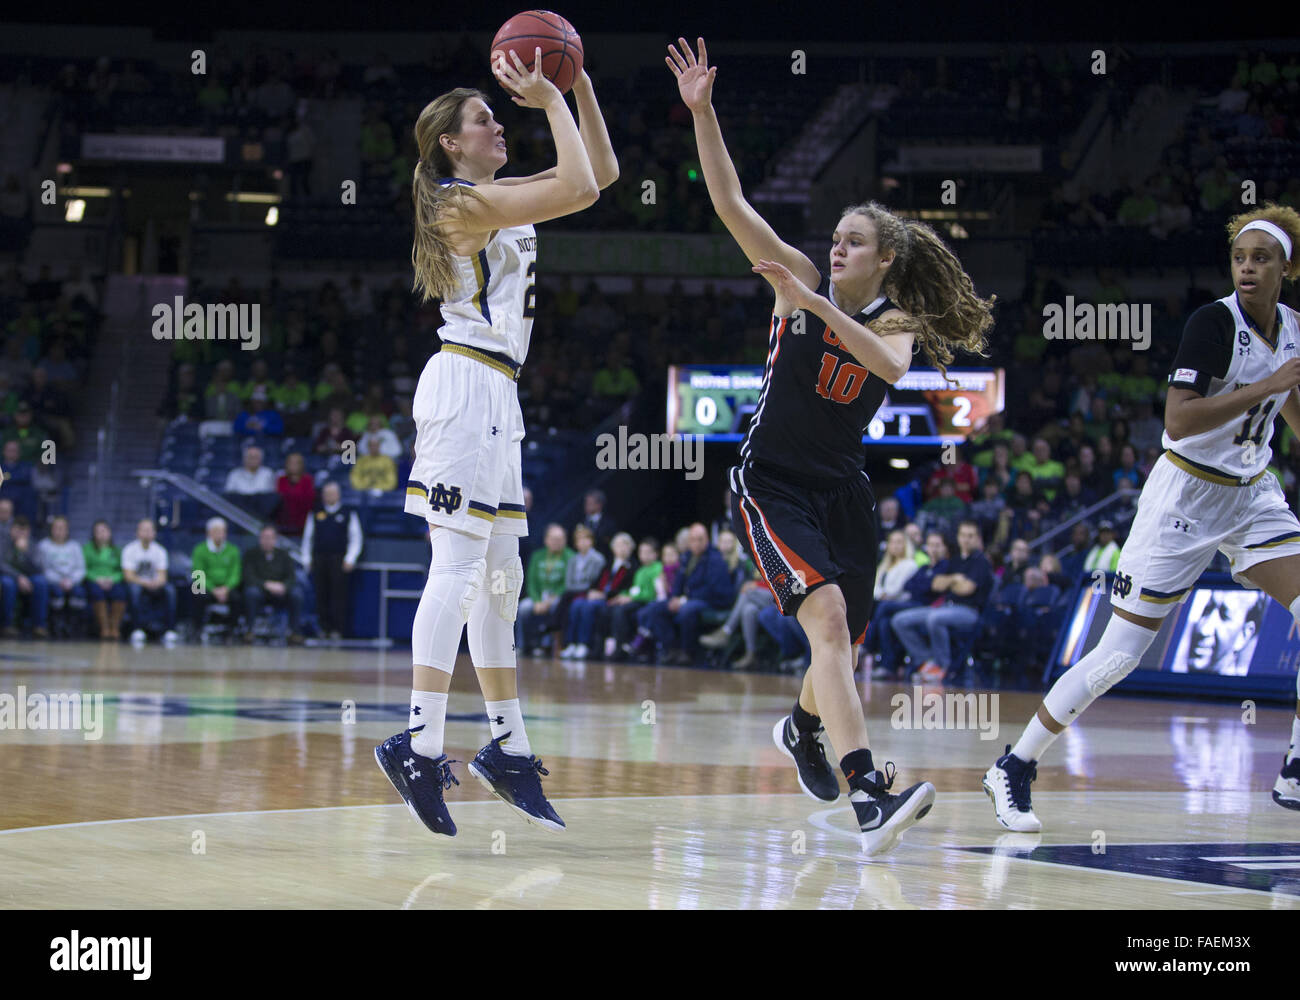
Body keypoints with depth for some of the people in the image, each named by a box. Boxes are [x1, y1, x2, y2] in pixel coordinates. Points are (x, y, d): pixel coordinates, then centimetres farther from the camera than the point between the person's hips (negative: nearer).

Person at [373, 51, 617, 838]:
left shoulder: (498, 198, 18)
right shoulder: (463, 202, -10)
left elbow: (602, 173, 20)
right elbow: (580, 188, -19)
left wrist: (581, 90, 11)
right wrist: (550, 101, -9)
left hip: (493, 396, 10)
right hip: (467, 386, -10)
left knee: (500, 579, 11)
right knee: (457, 572, -16)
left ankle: (509, 749, 15)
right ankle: (421, 744, -21)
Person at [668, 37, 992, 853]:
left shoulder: (897, 322, 3)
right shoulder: (801, 280, -2)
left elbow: (891, 365, -22)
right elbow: (731, 203, -12)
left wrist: (818, 307, -31)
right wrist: (702, 111, -22)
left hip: (842, 488, 4)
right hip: (772, 483, -4)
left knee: (844, 643, 12)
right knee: (826, 614, -25)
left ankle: (802, 729, 48)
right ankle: (870, 793, -37)